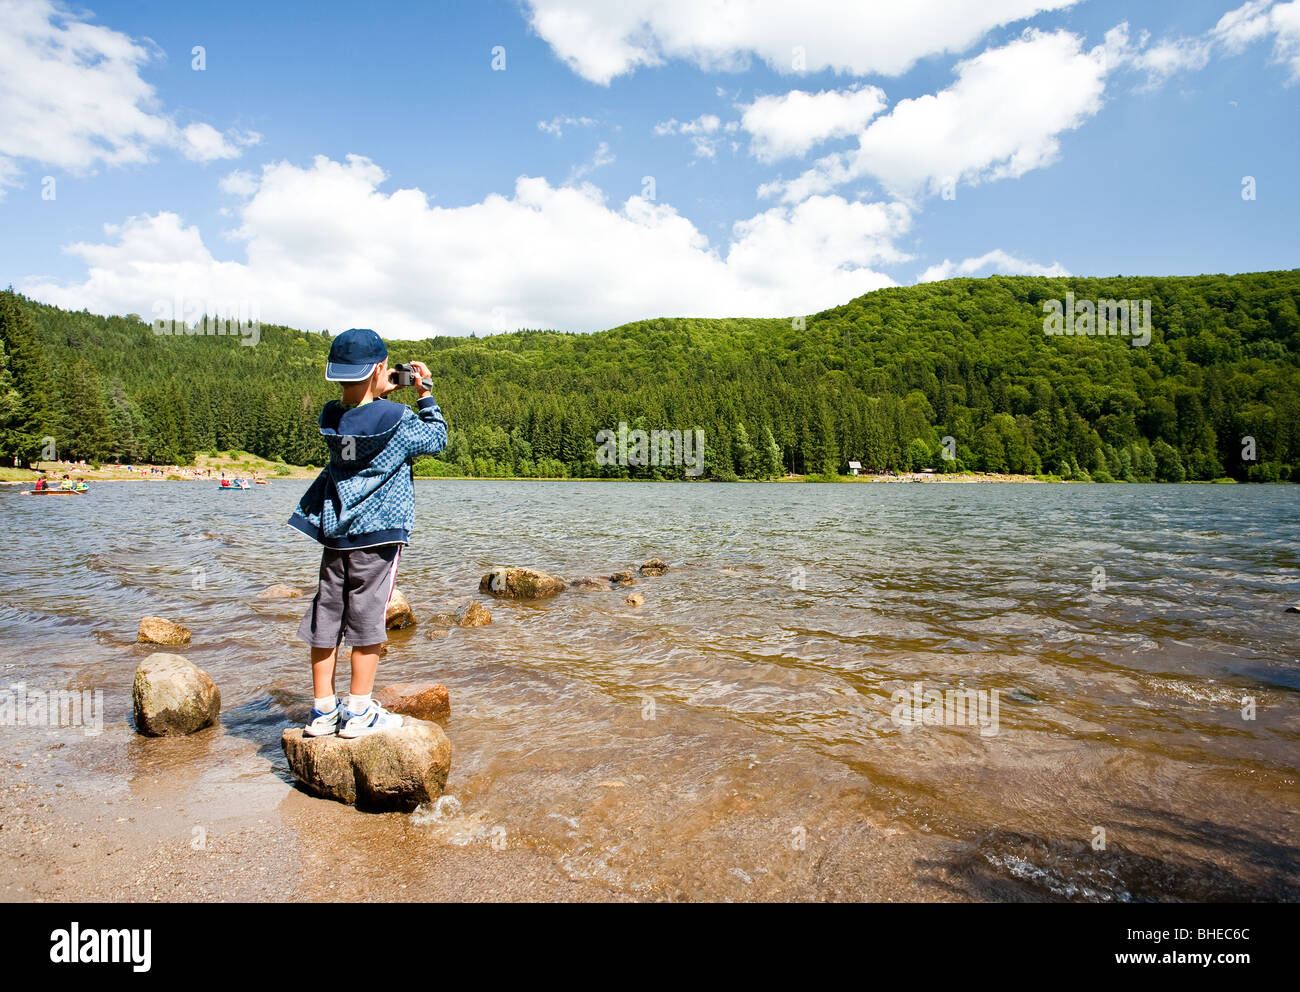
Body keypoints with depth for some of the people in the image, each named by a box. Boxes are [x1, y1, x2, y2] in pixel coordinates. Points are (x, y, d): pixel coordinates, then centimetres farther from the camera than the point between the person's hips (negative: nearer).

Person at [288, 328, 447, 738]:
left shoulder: (329, 417, 3)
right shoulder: (396, 419, -12)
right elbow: (436, 439, 5)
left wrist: (380, 395, 18)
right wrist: (425, 395, 10)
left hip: (334, 532, 5)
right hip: (377, 535, -5)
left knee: (326, 621, 9)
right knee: (367, 621, 2)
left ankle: (323, 710, 18)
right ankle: (359, 713, 10)